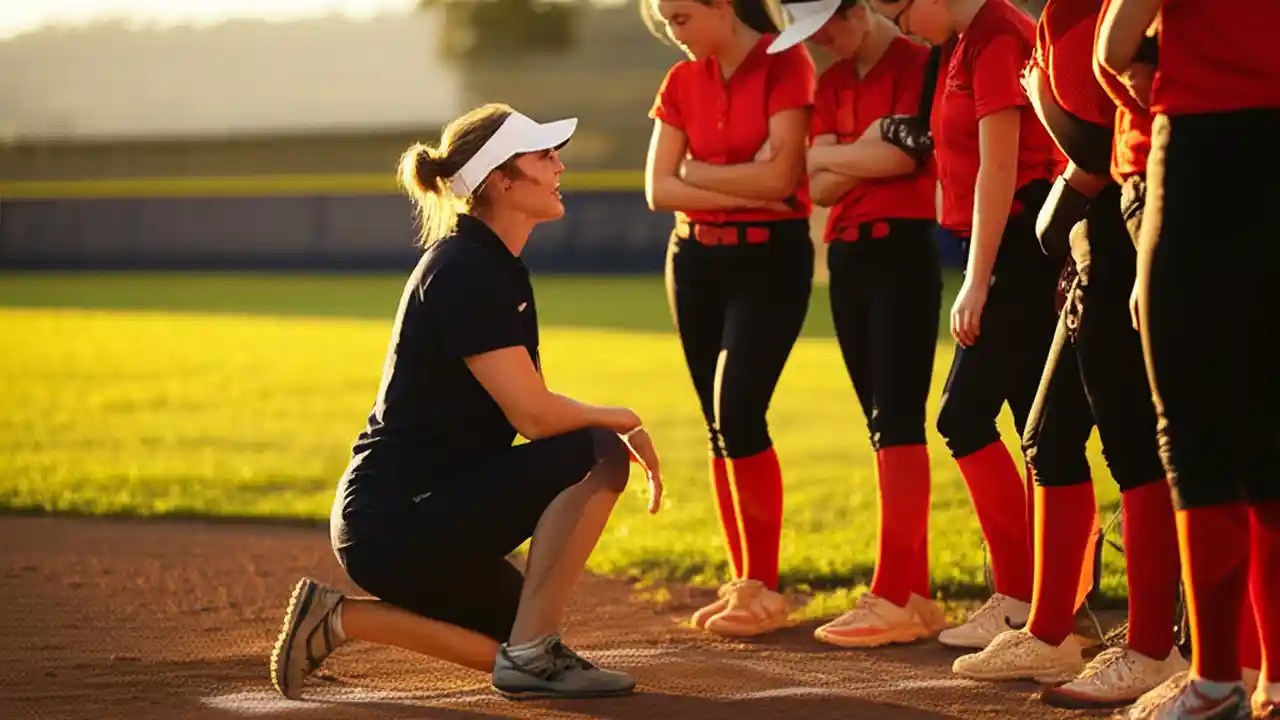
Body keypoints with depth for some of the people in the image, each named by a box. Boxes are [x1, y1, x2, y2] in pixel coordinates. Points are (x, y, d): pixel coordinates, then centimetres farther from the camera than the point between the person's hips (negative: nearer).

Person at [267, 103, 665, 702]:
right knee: (598, 453, -18)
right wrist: (621, 421, -6)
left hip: (411, 516, 10)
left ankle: (341, 619, 15)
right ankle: (530, 654, -12)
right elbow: (534, 415, -22)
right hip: (394, 523, -10)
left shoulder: (495, 266, 13)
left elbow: (531, 409, 15)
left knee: (523, 657, 19)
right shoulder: (464, 271, -17)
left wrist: (622, 431, 0)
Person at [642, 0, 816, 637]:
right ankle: (744, 583, 12)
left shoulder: (784, 65, -9)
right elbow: (658, 190, 1)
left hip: (770, 258, -6)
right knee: (719, 423, 6)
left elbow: (779, 176, -17)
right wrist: (743, 189, -10)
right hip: (696, 259, 6)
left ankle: (764, 588, -7)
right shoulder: (681, 83, 8)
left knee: (738, 412, -15)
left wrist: (699, 174, -4)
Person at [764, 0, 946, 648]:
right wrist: (861, 155, -12)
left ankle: (893, 597, -13)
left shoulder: (918, 64, -7)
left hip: (903, 249, -8)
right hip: (846, 254, 8)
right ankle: (914, 597, 9)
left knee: (899, 421, -11)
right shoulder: (832, 84, 15)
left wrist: (826, 156, -1)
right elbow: (818, 188, 7)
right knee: (882, 424, 7)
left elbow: (901, 156, -17)